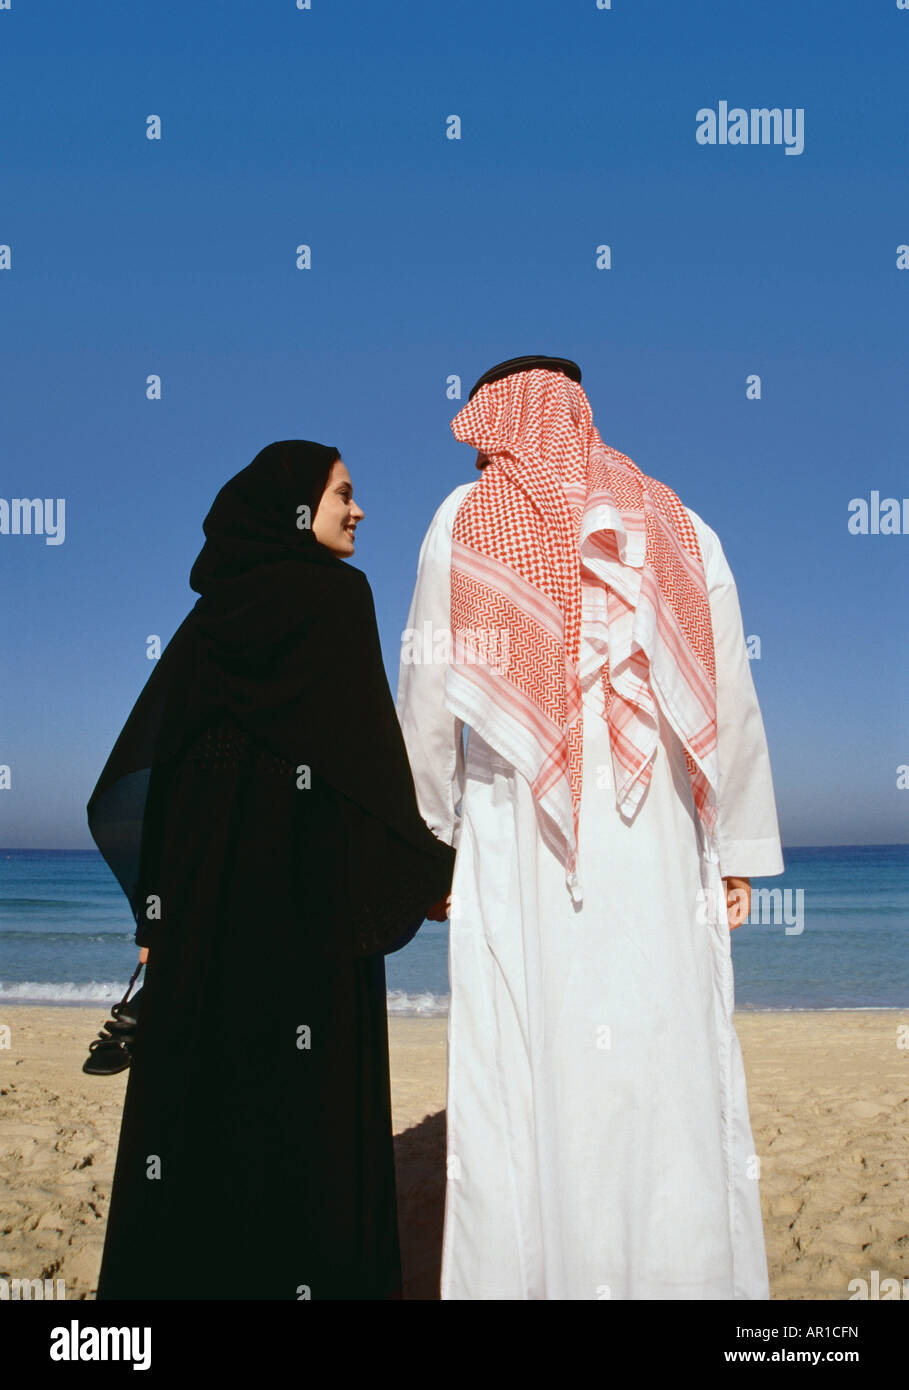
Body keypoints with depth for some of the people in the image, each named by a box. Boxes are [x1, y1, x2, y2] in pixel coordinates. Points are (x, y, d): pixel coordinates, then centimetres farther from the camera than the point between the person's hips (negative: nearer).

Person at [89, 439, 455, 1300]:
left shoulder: (216, 607, 12)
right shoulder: (333, 594, -7)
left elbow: (147, 753, 10)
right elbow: (368, 742, -14)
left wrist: (159, 903, 13)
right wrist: (426, 872, -6)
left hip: (205, 874, 7)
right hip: (303, 873, -7)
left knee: (203, 1062, 12)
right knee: (303, 1072, 1)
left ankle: (182, 1265, 23)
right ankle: (311, 1267, 10)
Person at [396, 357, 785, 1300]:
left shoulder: (463, 524, 3)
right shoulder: (681, 527, 8)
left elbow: (425, 700, 5)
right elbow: (733, 703, 6)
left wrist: (427, 831, 18)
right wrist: (739, 852, 13)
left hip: (516, 845, -1)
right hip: (658, 847, 2)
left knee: (523, 1073, 5)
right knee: (670, 1064, 9)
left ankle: (520, 1271, 14)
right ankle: (691, 1272, 19)